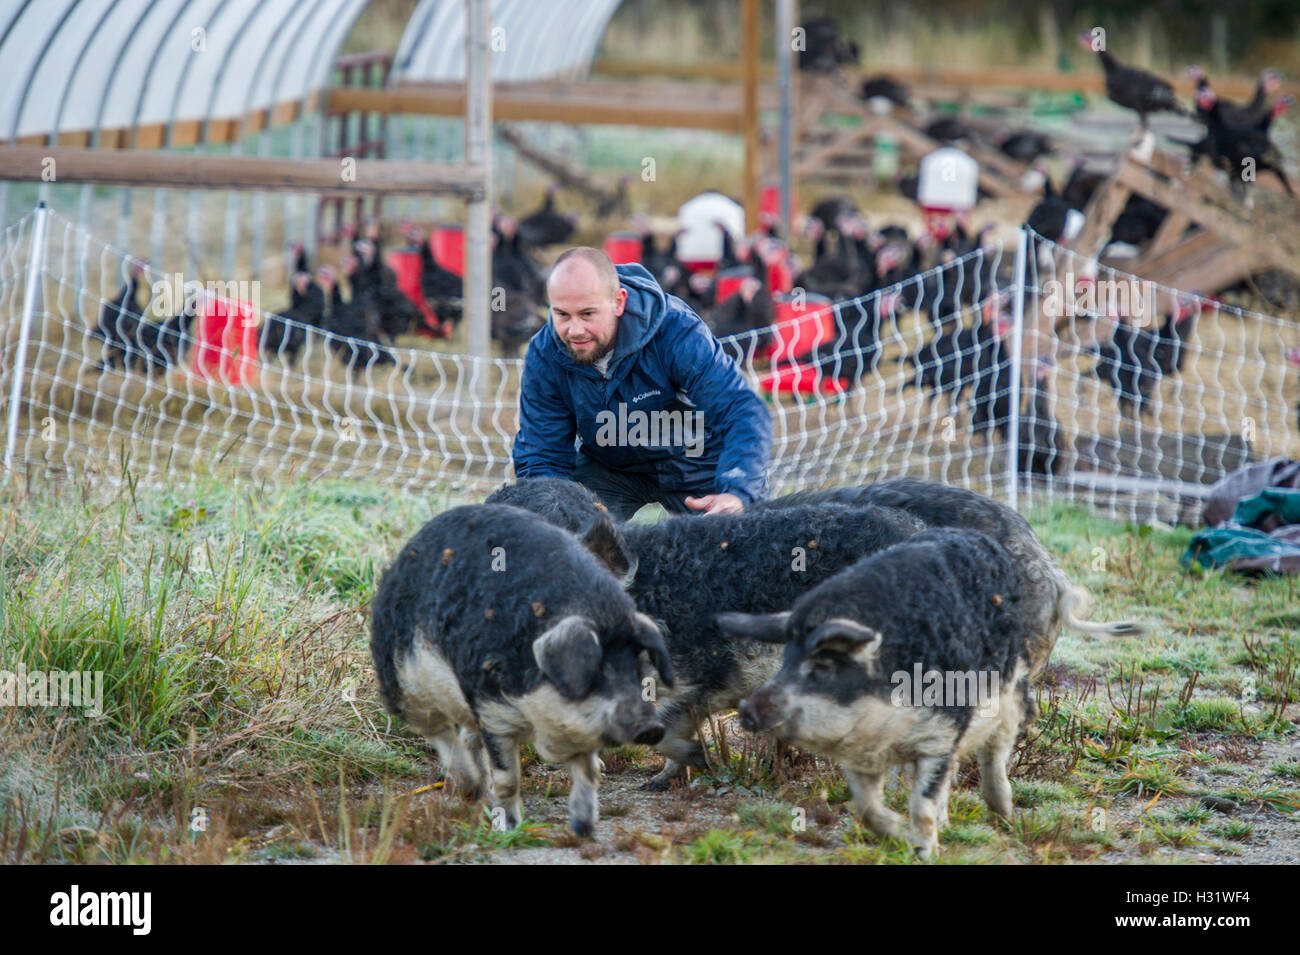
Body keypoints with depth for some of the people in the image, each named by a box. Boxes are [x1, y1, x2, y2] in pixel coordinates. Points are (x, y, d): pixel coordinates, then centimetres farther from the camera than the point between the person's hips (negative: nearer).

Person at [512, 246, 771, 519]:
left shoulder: (676, 331, -31)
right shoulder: (543, 356, -20)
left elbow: (744, 413, -37)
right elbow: (540, 455, -15)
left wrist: (735, 493, -57)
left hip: (695, 463, -2)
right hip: (606, 465, 2)